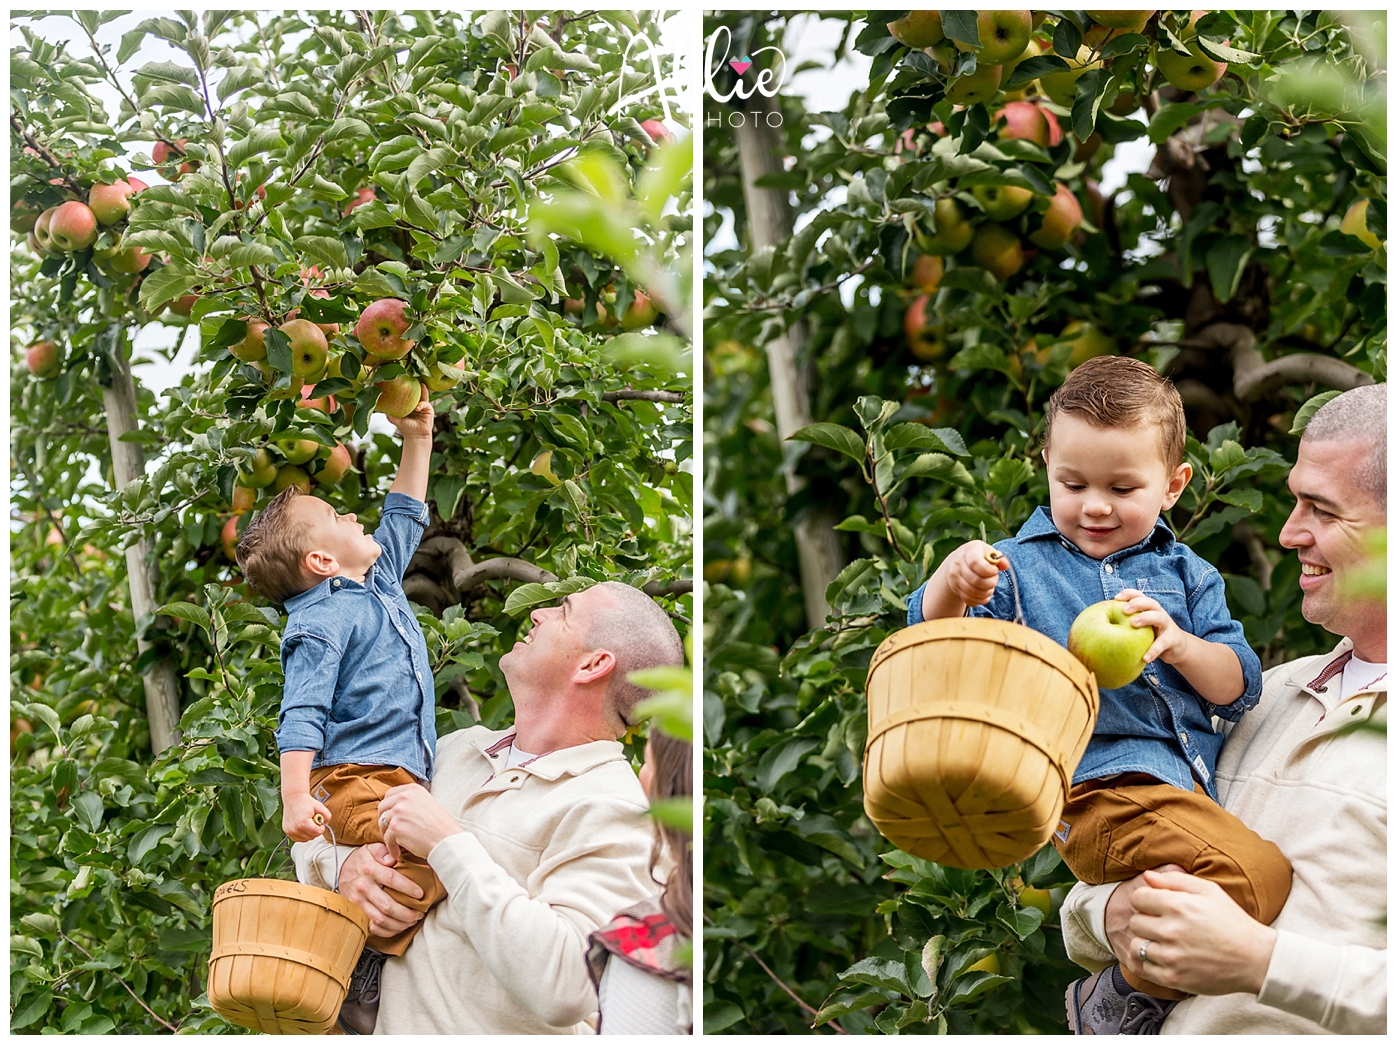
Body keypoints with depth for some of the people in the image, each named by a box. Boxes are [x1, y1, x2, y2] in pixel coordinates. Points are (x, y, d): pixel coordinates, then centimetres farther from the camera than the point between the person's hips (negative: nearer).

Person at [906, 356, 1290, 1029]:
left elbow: (1241, 690, 12)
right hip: (1098, 784, -6)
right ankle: (1128, 994, -8)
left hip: (1201, 785, 6)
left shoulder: (1186, 576, 19)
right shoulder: (1021, 567, 11)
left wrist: (1178, 643, -8)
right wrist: (949, 586, -21)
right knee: (1258, 875, -26)